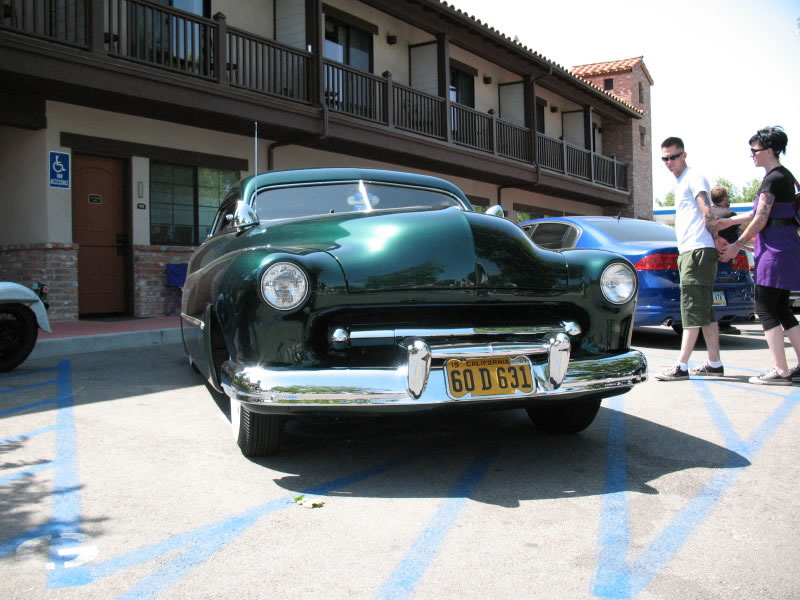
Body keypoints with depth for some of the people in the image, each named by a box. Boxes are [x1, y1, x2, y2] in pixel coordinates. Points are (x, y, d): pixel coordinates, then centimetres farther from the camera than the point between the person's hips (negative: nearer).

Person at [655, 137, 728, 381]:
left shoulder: (694, 178, -6)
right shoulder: (681, 184, 24)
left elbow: (707, 211, -15)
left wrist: (715, 238, -10)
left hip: (699, 250, -10)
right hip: (688, 251, 10)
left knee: (693, 309, -13)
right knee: (705, 311, 10)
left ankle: (681, 366, -17)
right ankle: (714, 364, 14)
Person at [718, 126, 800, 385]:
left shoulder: (773, 179, -14)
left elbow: (760, 220, -15)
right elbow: (762, 213, 23)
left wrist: (738, 244, -4)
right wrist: (730, 221, 26)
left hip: (776, 248, -10)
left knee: (765, 309, -7)